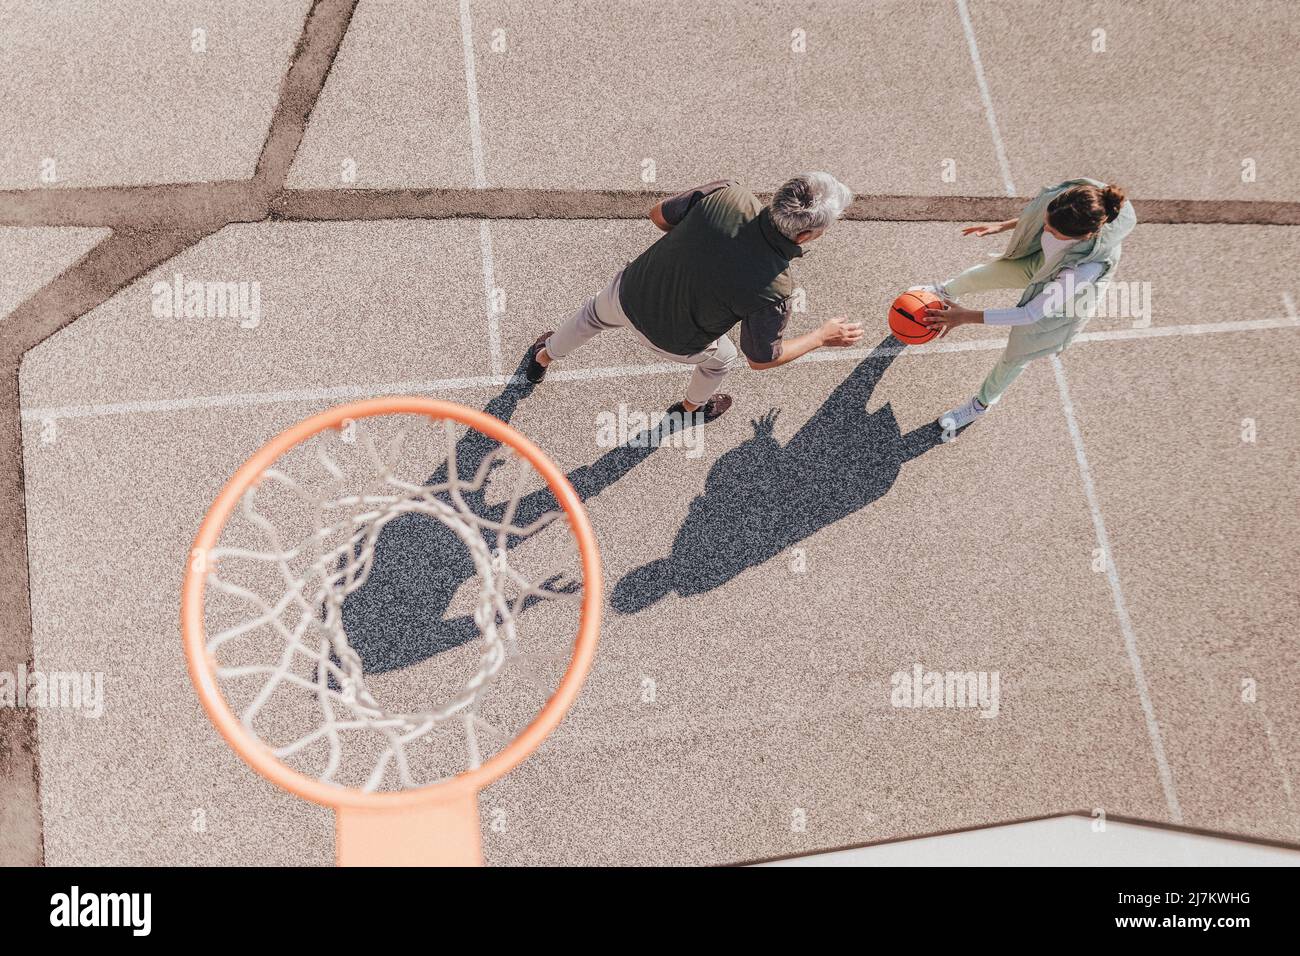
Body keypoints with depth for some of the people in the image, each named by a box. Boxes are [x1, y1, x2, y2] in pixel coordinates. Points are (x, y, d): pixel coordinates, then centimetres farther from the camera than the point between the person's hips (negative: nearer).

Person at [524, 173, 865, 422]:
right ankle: (691, 408, 65)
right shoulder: (774, 291, -35)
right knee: (721, 359, 34)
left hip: (630, 291, 3)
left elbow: (658, 215, -11)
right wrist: (822, 337, -6)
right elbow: (761, 358, -17)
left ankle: (544, 357, 66)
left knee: (594, 314, 38)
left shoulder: (725, 194, -29)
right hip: (672, 342, -2)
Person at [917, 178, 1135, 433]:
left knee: (1016, 355, 18)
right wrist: (1002, 226, -1)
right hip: (1041, 260, 5)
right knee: (977, 276, 27)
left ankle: (983, 402, 50)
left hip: (1064, 300, -5)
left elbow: (1031, 314, -38)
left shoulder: (1089, 266, -49)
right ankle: (946, 292, 66)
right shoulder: (1071, 194, -36)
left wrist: (966, 316, -37)